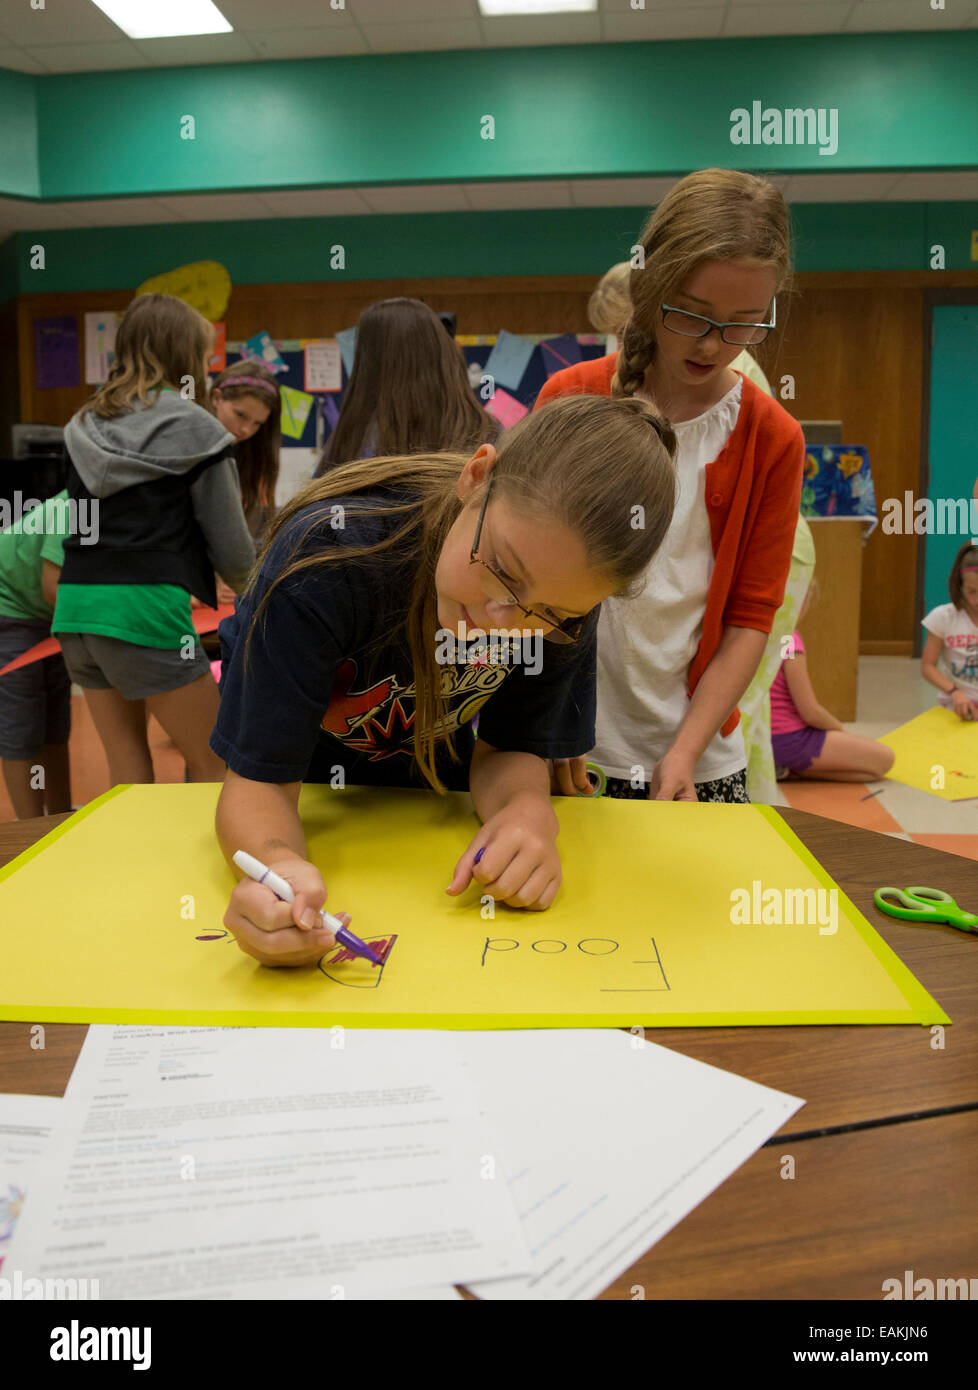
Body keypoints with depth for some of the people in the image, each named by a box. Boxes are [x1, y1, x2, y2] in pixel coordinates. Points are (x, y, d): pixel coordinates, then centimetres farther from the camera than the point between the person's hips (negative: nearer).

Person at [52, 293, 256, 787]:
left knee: (126, 769, 15)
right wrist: (247, 583, 20)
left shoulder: (84, 427, 11)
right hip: (145, 606, -6)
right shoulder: (195, 430, -4)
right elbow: (232, 547, -1)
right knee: (213, 764, 7)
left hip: (77, 602, 6)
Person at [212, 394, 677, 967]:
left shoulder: (564, 591, -24)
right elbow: (260, 780, -30)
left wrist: (528, 810, -37)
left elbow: (510, 749, -13)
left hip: (433, 777, 2)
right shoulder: (325, 560, -35)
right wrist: (278, 866, -52)